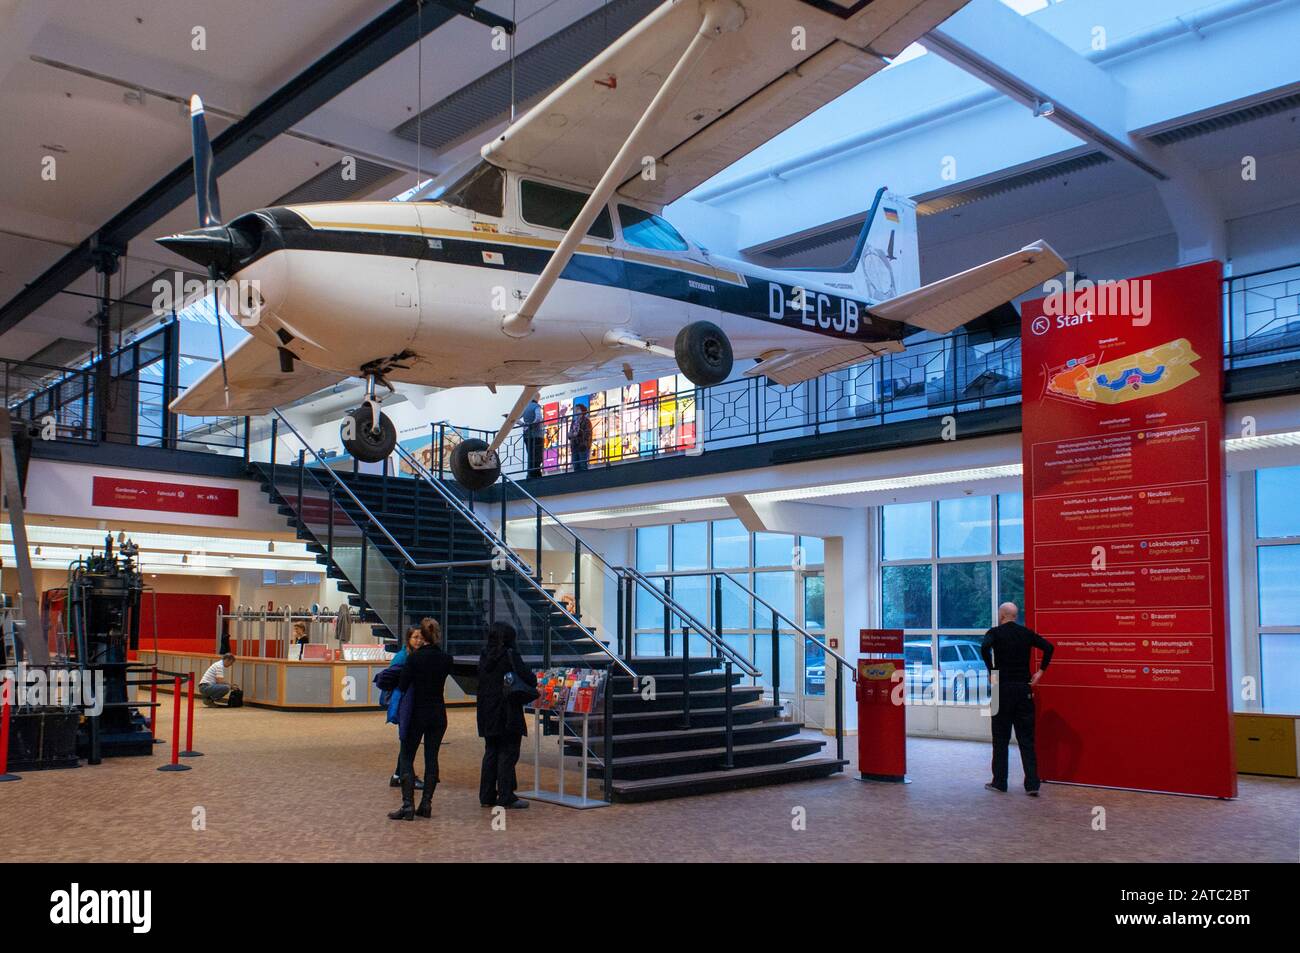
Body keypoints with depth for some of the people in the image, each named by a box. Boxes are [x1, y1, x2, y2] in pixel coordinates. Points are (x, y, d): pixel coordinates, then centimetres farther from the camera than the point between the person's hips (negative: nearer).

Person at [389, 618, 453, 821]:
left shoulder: (414, 658, -13)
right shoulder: (446, 659, -1)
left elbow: (402, 687, -9)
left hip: (416, 714, -4)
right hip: (438, 713, 4)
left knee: (407, 758, 4)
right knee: (431, 758, 9)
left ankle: (408, 805, -4)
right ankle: (426, 805, 9)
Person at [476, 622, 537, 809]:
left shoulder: (484, 655, 8)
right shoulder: (510, 655, -13)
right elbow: (528, 678, -19)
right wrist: (533, 681, 4)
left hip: (488, 714, 7)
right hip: (508, 714, -7)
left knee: (491, 753, 13)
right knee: (508, 753, 0)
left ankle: (487, 796, 16)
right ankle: (506, 797, 2)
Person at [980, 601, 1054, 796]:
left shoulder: (995, 632, -3)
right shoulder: (1026, 633, 8)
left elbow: (985, 647, -23)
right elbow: (1049, 647, -3)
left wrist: (992, 670, -14)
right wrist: (1040, 671, 2)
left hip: (1003, 688, -3)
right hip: (1024, 689, 3)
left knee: (1001, 739, 6)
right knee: (1026, 739, 6)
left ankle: (999, 782, 10)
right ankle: (1032, 784, 0)